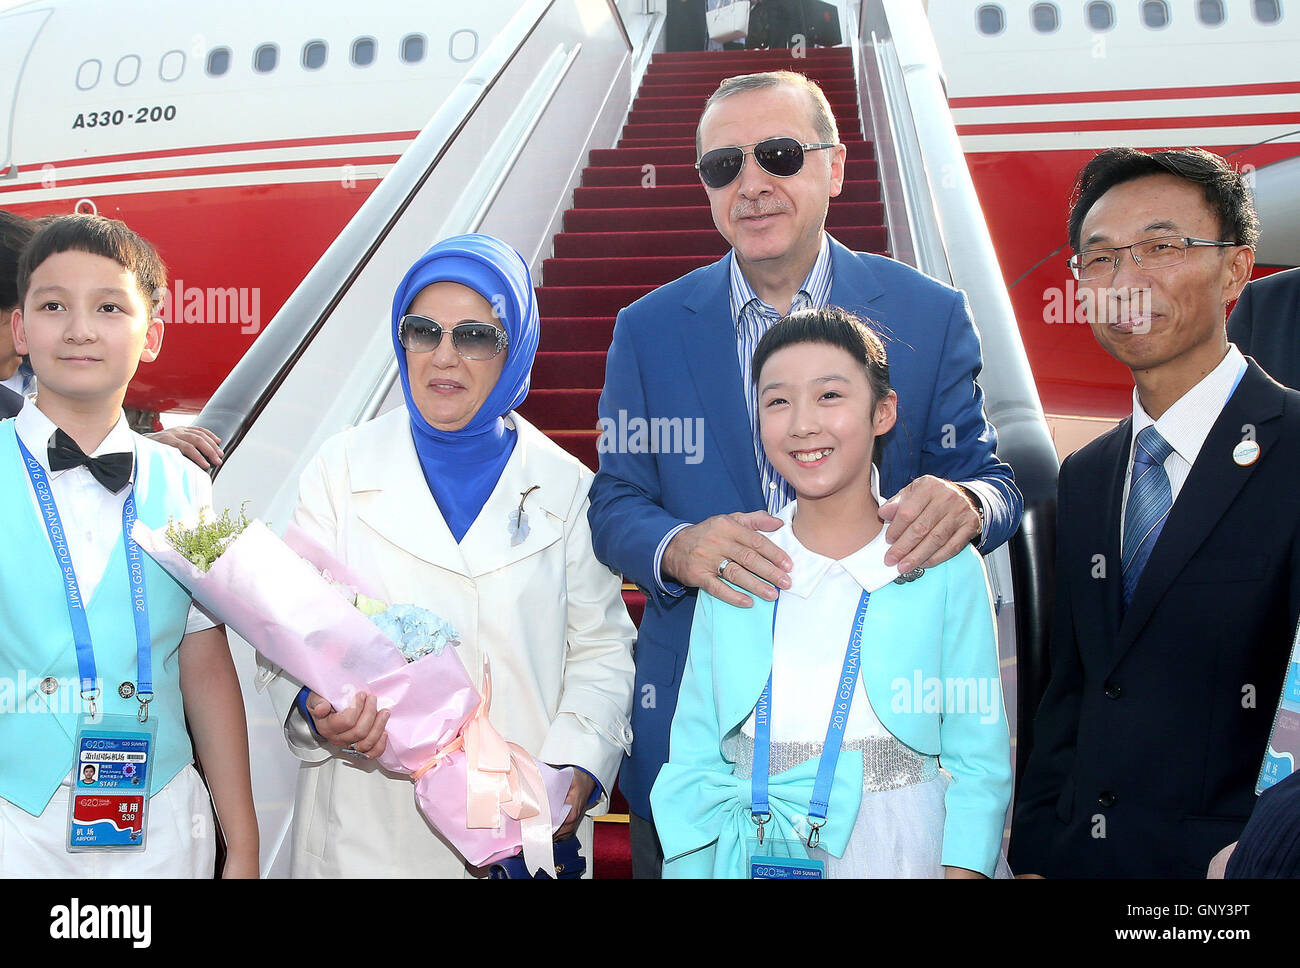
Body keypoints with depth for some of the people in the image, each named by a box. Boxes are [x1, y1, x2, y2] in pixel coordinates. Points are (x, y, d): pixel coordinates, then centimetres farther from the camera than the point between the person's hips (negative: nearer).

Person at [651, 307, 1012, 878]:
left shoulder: (947, 569, -8)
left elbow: (979, 764, -7)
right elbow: (695, 758, 0)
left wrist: (962, 868, -19)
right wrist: (689, 869, -7)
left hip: (902, 850, -1)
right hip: (751, 855, 2)